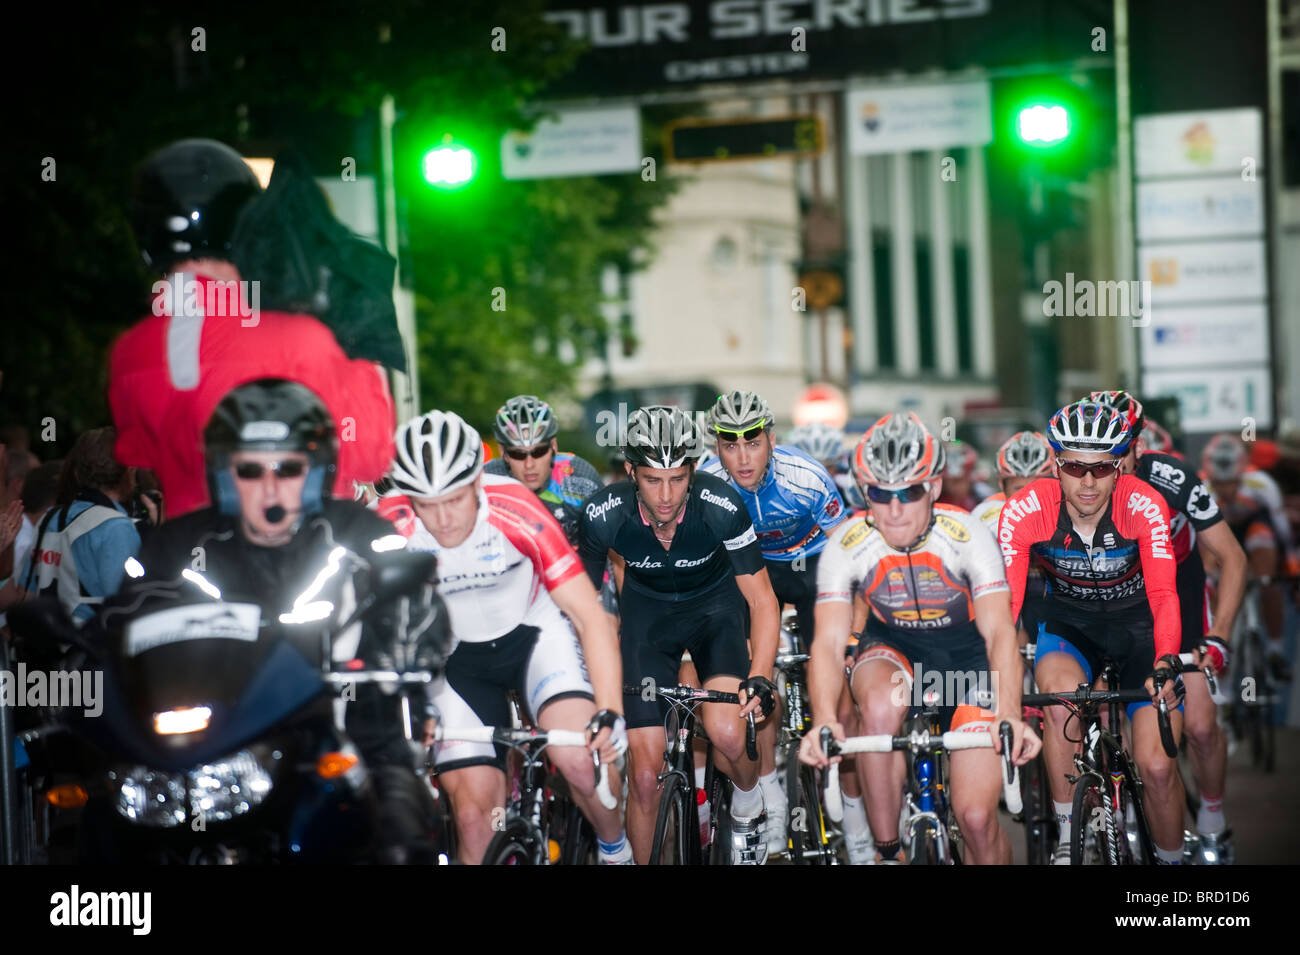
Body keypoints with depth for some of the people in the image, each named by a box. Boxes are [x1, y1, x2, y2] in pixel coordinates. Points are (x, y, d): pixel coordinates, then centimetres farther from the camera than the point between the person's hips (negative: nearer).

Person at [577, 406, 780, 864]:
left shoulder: (722, 507, -32)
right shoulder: (603, 514, -28)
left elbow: (762, 601, -22)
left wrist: (759, 677, -35)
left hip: (714, 602, -1)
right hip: (647, 607, 1)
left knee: (726, 733, -24)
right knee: (644, 768, -7)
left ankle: (748, 806, 9)